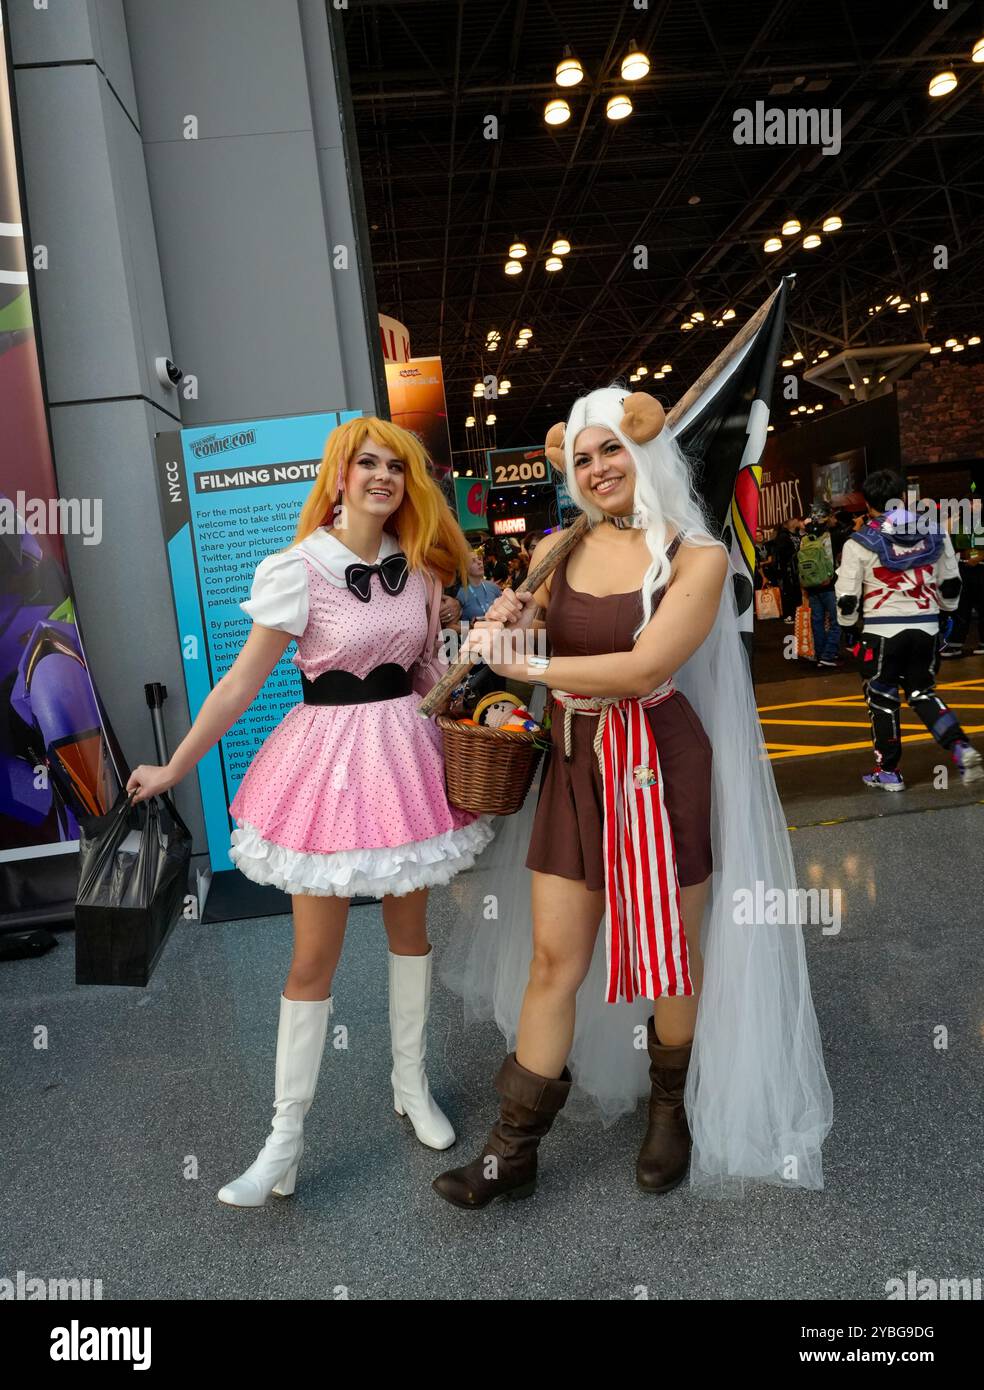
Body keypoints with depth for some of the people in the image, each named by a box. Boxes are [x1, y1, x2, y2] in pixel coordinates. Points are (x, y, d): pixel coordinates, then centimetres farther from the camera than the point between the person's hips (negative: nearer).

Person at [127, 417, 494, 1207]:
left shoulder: (420, 564, 3)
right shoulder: (297, 569, -12)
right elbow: (241, 684, -8)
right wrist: (174, 770, -5)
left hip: (406, 750, 5)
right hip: (330, 757, -4)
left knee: (410, 925, 15)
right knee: (315, 956, 2)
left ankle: (412, 1084, 36)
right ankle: (286, 1139, 19)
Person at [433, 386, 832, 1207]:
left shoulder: (697, 557, -8)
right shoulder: (561, 549, 5)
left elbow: (643, 668, -19)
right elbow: (519, 641, 17)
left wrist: (525, 663, -15)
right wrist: (509, 621, -7)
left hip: (661, 768, -3)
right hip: (575, 766, 3)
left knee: (670, 955, 11)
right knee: (553, 958, 6)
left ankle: (674, 1111, 38)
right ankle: (514, 1151, 19)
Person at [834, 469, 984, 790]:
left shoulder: (859, 544, -8)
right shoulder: (935, 534, 4)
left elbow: (847, 598, -6)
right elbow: (950, 583, 11)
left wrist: (848, 630, 9)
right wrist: (944, 614, 26)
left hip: (882, 631, -4)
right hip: (926, 628, 4)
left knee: (882, 699, 9)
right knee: (922, 692, 18)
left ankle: (888, 772, 16)